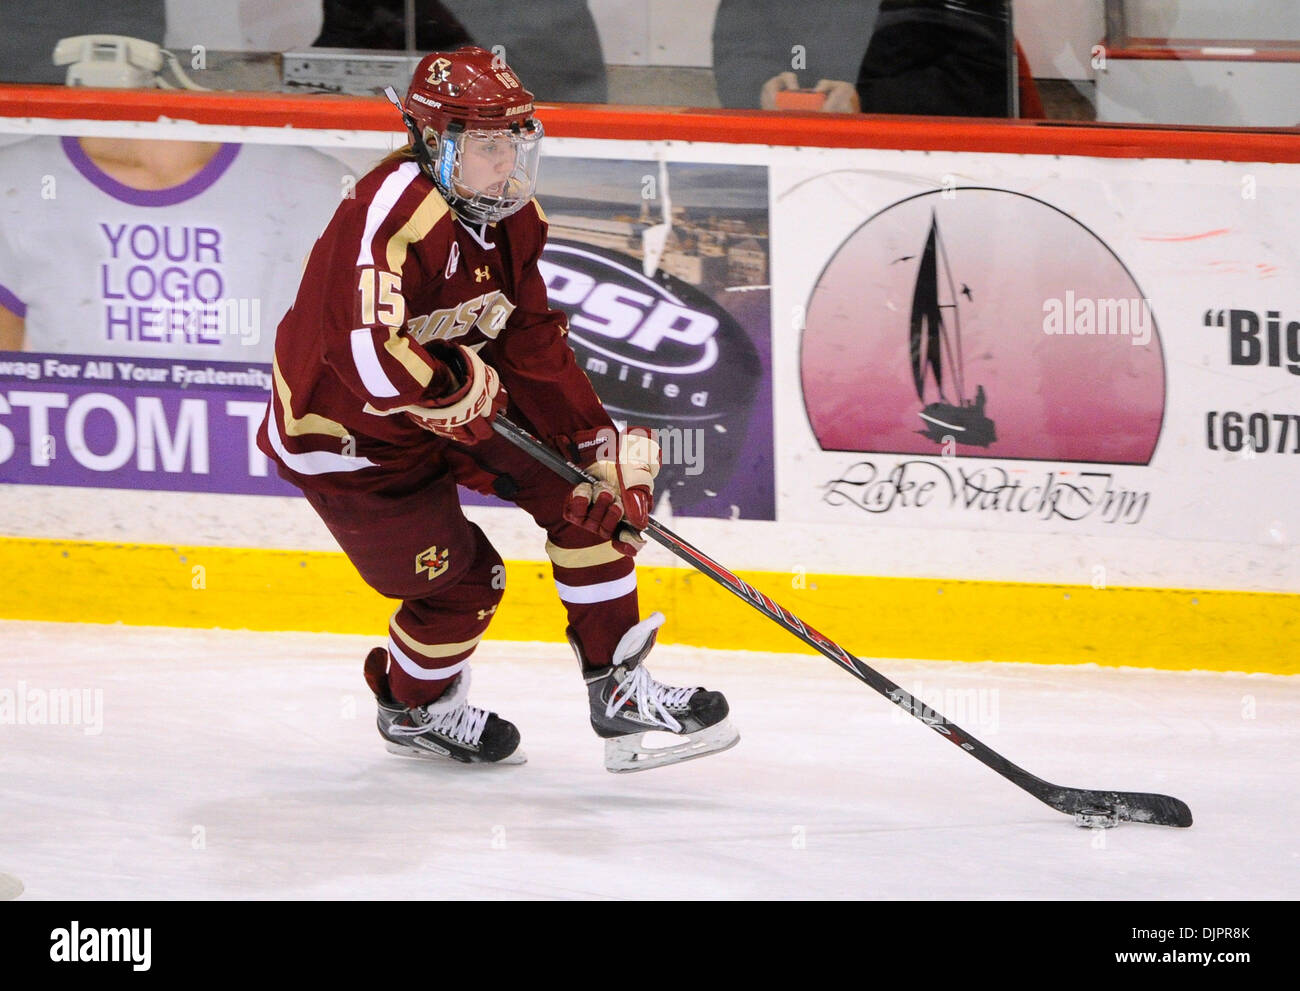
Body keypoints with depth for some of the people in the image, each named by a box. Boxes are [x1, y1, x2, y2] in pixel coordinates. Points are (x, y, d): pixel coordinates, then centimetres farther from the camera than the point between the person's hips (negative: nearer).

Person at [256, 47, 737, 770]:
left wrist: (598, 442, -6)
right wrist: (465, 390, -30)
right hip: (343, 434, -8)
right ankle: (413, 706, 28)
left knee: (595, 489, -2)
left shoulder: (512, 217, -3)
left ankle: (617, 688, 6)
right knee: (460, 580, -5)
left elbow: (536, 343, 2)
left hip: (450, 404, 9)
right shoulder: (397, 213, -33)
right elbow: (367, 354, -44)